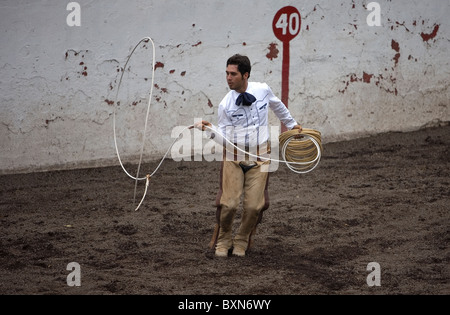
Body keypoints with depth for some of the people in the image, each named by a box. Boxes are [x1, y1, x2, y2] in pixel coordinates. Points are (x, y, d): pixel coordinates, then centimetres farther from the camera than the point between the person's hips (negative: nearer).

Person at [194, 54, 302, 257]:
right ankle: (223, 241, 15)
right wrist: (209, 129, -25)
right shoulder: (225, 105, -6)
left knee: (254, 206, -6)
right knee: (229, 203, -12)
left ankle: (242, 242, 19)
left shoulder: (262, 90, -2)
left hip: (259, 157, 1)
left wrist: (291, 124, 33)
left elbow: (277, 105, 21)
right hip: (234, 158, -1)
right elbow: (225, 139, -7)